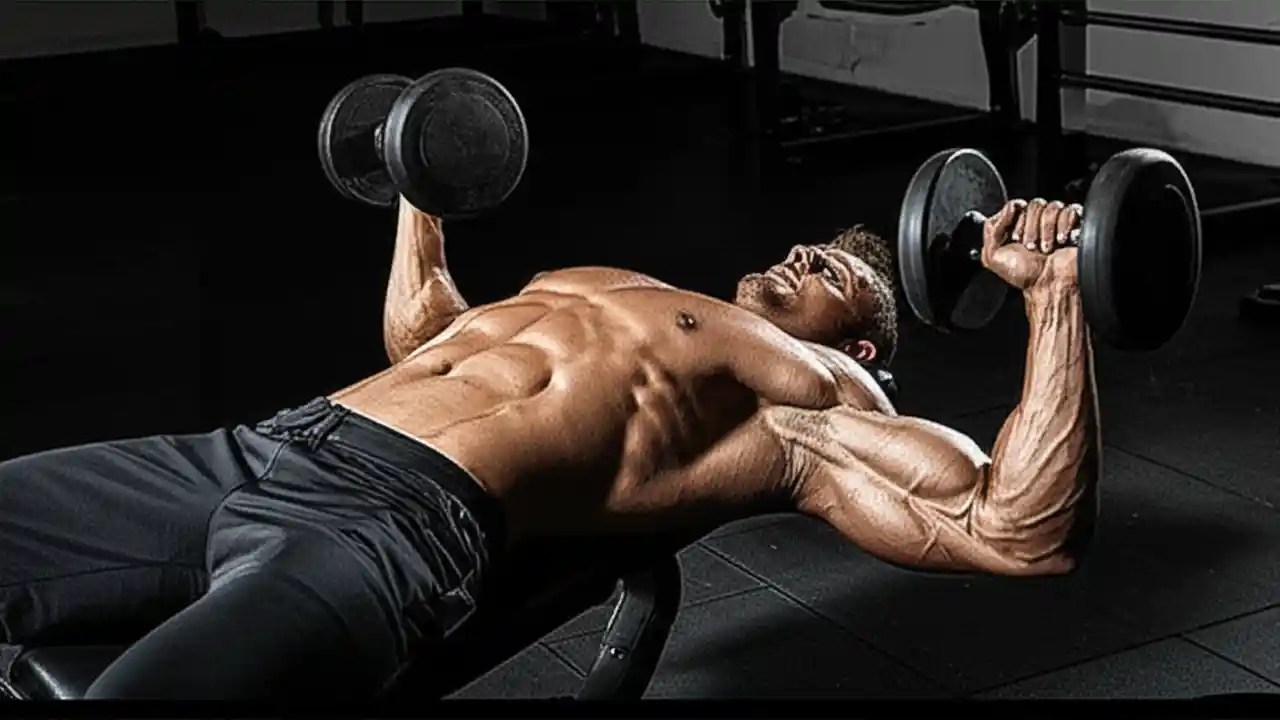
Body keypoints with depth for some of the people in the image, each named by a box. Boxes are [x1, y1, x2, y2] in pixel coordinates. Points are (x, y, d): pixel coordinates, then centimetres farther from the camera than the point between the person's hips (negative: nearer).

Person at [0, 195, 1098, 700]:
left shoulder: (811, 402, 11)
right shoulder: (591, 282, 34)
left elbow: (1027, 534, -1)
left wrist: (1056, 293, -4)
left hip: (399, 521, -8)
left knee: (139, 681, -35)